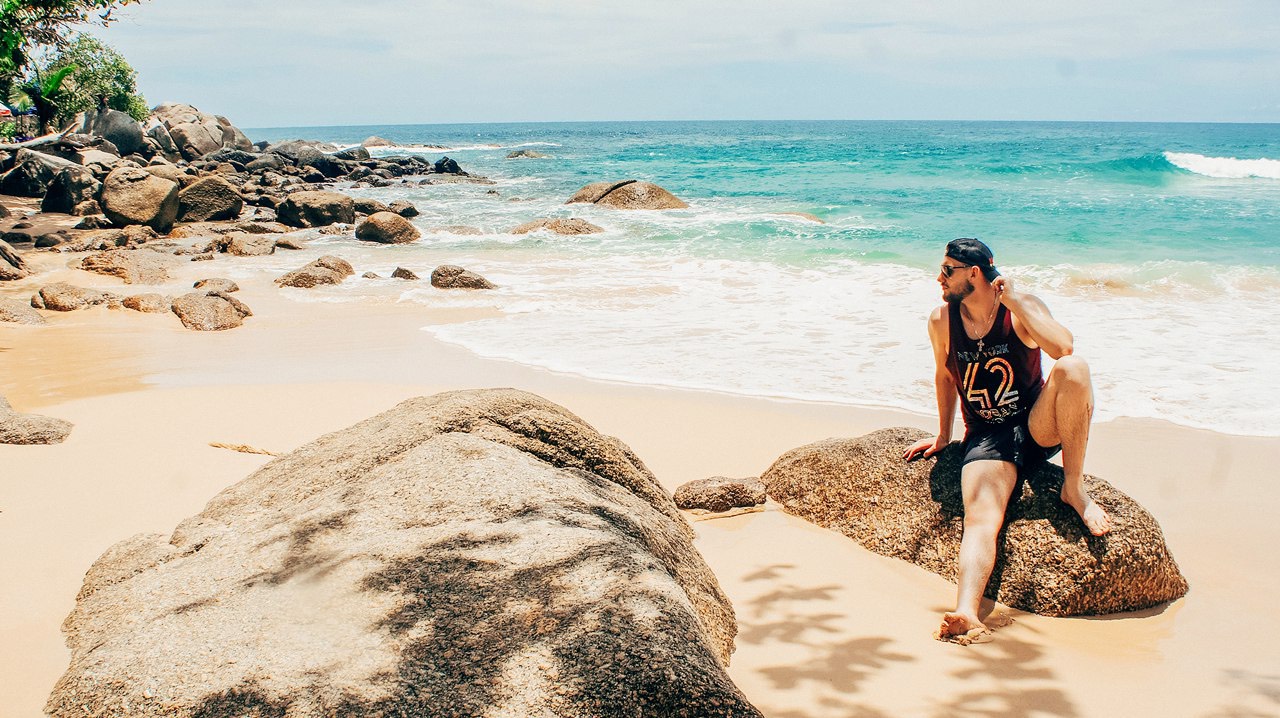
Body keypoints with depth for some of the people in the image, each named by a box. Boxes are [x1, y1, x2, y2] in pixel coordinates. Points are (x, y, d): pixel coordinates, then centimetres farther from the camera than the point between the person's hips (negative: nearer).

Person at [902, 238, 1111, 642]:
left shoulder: (1022, 307, -8)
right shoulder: (942, 321, 1)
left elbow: (1063, 347, -28)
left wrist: (1014, 301, -23)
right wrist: (943, 436, 24)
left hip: (1038, 426, -1)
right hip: (986, 438, 1)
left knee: (1073, 369, -32)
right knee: (980, 519, -27)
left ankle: (1074, 487, -19)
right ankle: (966, 614, -48)